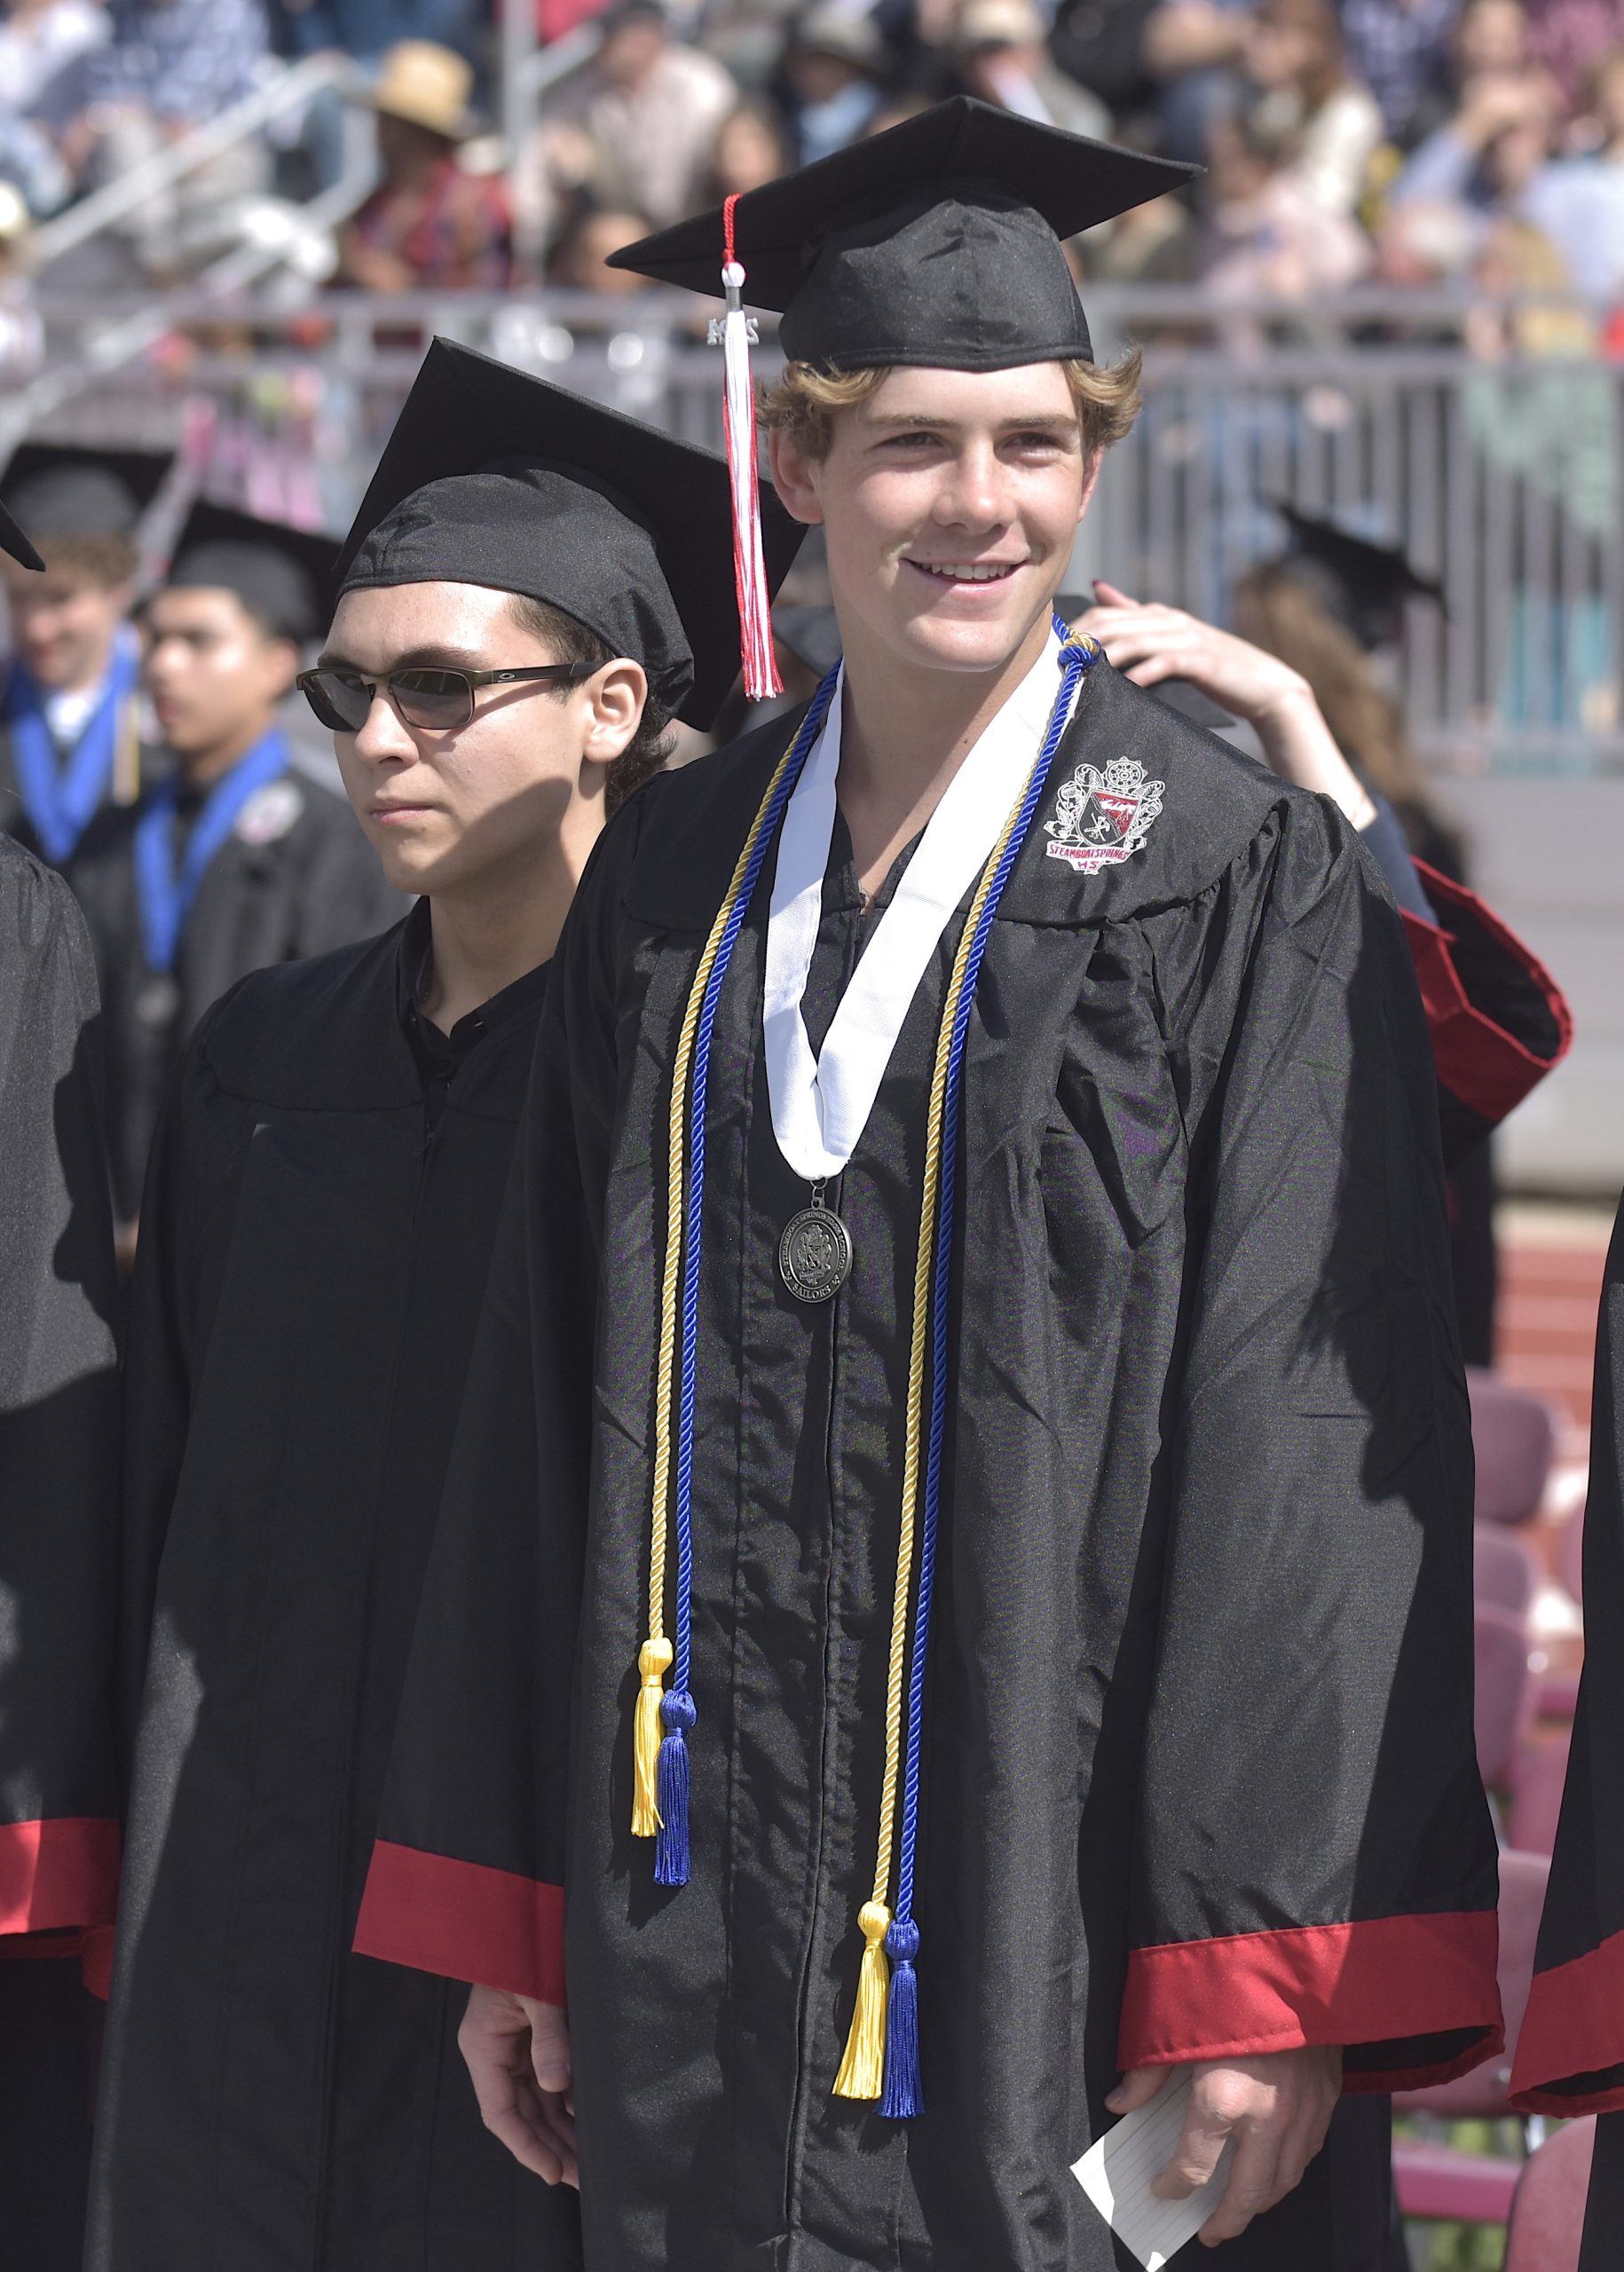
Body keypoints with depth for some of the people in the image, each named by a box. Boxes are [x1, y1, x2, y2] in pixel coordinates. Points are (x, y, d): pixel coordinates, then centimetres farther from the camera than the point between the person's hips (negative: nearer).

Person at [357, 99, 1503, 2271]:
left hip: (1075, 1906, -4)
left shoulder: (1243, 883, -4)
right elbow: (545, 1398, 13)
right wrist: (504, 1913, 9)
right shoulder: (677, 883, 10)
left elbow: (1322, 1438, -9)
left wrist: (1274, 1988, -15)